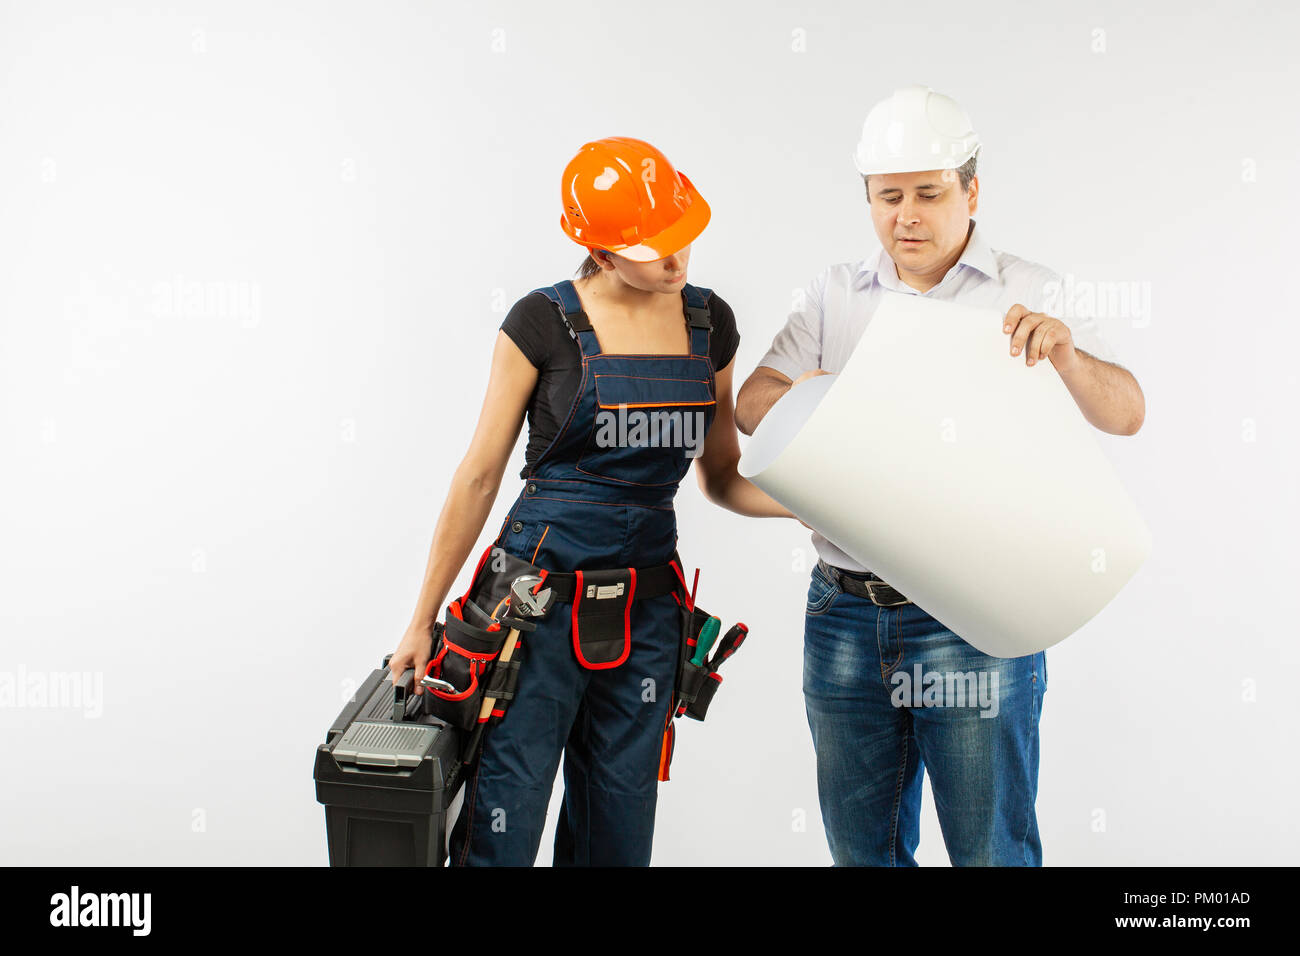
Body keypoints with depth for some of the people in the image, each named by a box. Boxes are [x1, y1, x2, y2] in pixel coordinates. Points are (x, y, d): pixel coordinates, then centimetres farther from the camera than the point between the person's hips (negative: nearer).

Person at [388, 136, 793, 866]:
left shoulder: (710, 323, 6)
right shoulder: (543, 322, -7)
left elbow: (721, 476, 13)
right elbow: (480, 476, -2)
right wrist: (423, 618, 0)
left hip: (646, 606, 4)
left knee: (618, 833, 11)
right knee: (505, 824, -1)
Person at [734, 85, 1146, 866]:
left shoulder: (1027, 295, 2)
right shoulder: (836, 294, 10)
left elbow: (1126, 415, -5)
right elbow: (751, 404, 3)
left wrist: (1066, 354, -26)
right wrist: (803, 398, -21)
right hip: (845, 613, 3)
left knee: (991, 848, 5)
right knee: (860, 845, 15)